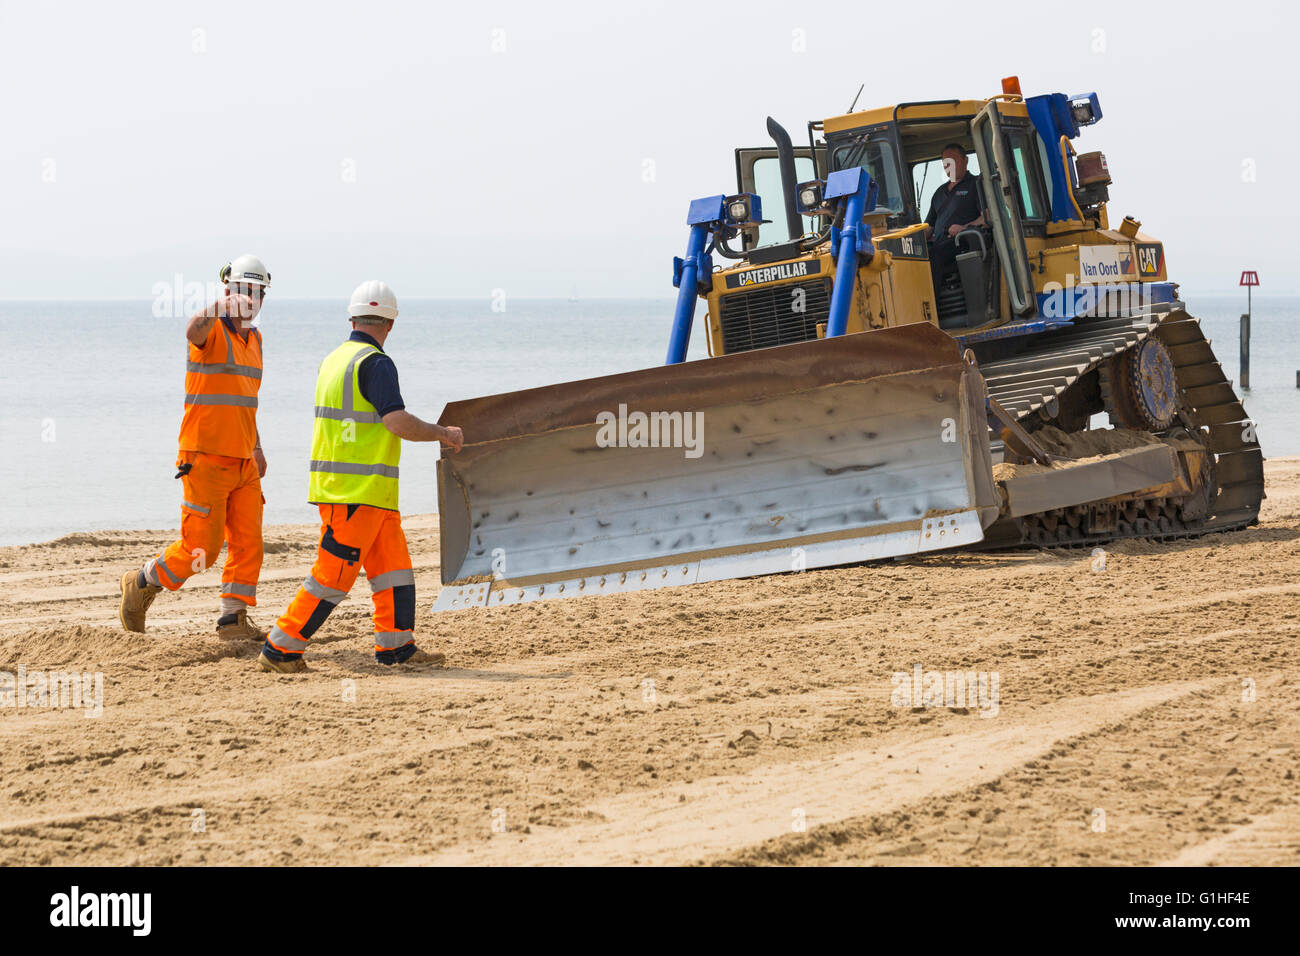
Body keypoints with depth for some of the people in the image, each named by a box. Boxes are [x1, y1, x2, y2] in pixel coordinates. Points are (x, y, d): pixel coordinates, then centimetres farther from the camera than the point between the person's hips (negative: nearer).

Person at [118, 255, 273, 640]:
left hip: (242, 463, 7)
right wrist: (221, 306, -60)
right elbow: (194, 330, -38)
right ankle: (142, 583, 16)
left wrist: (256, 447, 29)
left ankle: (233, 619, 9)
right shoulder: (212, 330, -10)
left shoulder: (253, 338, 15)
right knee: (201, 547, -5)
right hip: (205, 459, -7)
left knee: (247, 543, 1)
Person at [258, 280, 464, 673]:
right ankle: (280, 649, -3)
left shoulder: (333, 361, 13)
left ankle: (396, 645, 14)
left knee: (393, 565, 12)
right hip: (359, 490, -9)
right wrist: (443, 433, -6)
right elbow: (399, 422, -22)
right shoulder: (375, 364, -14)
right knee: (334, 574, -6)